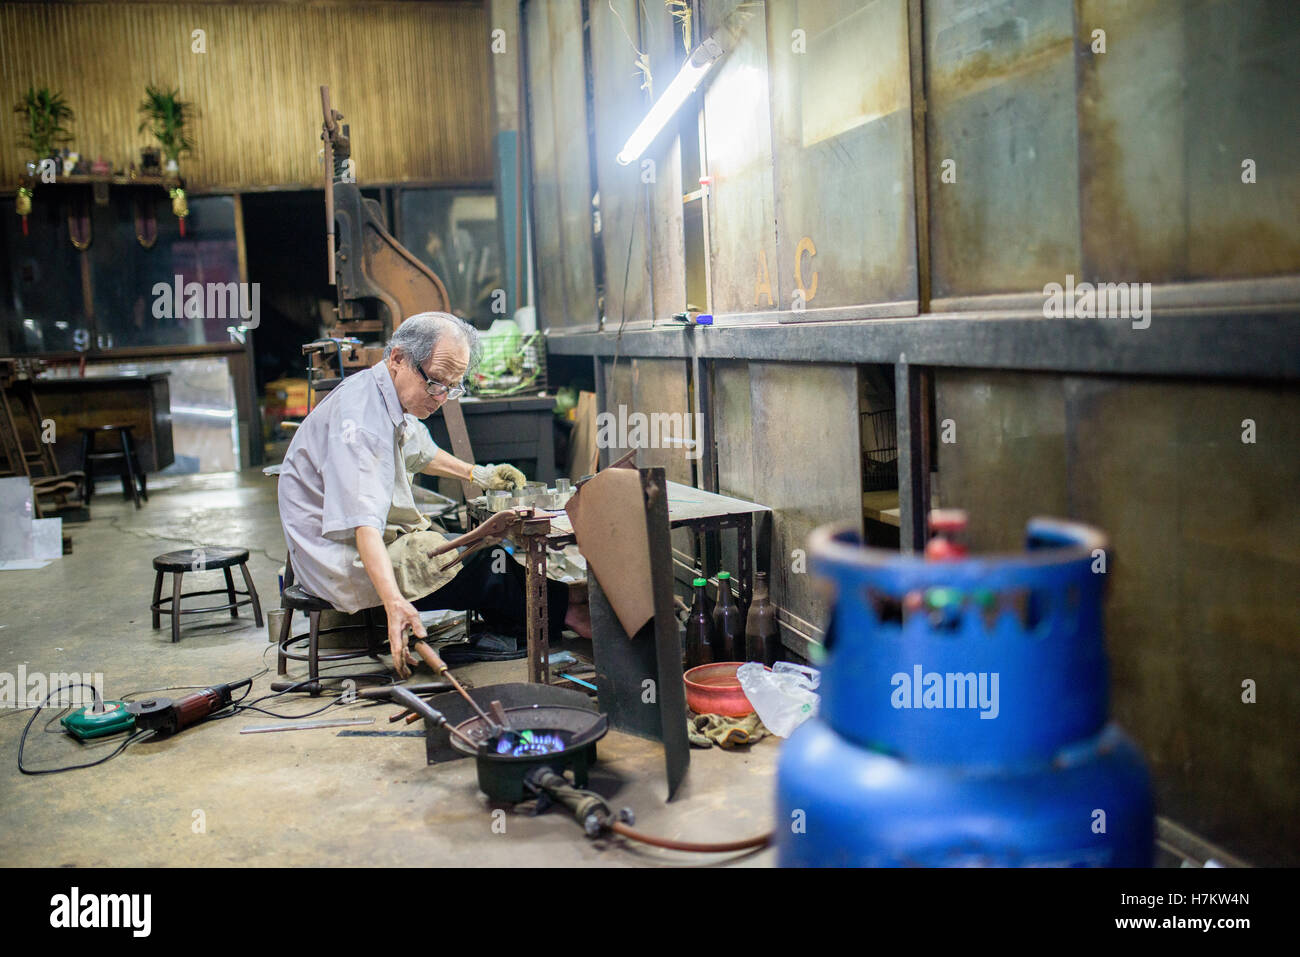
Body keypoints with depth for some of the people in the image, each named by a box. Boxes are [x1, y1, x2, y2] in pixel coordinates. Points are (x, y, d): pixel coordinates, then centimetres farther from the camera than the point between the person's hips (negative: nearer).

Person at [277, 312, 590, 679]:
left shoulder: (395, 399, 5)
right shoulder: (360, 416, -27)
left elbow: (419, 452, 30)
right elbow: (363, 524, -38)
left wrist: (476, 473, 40)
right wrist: (394, 603, -49)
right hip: (344, 562, -11)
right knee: (486, 567, -14)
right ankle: (561, 609, 5)